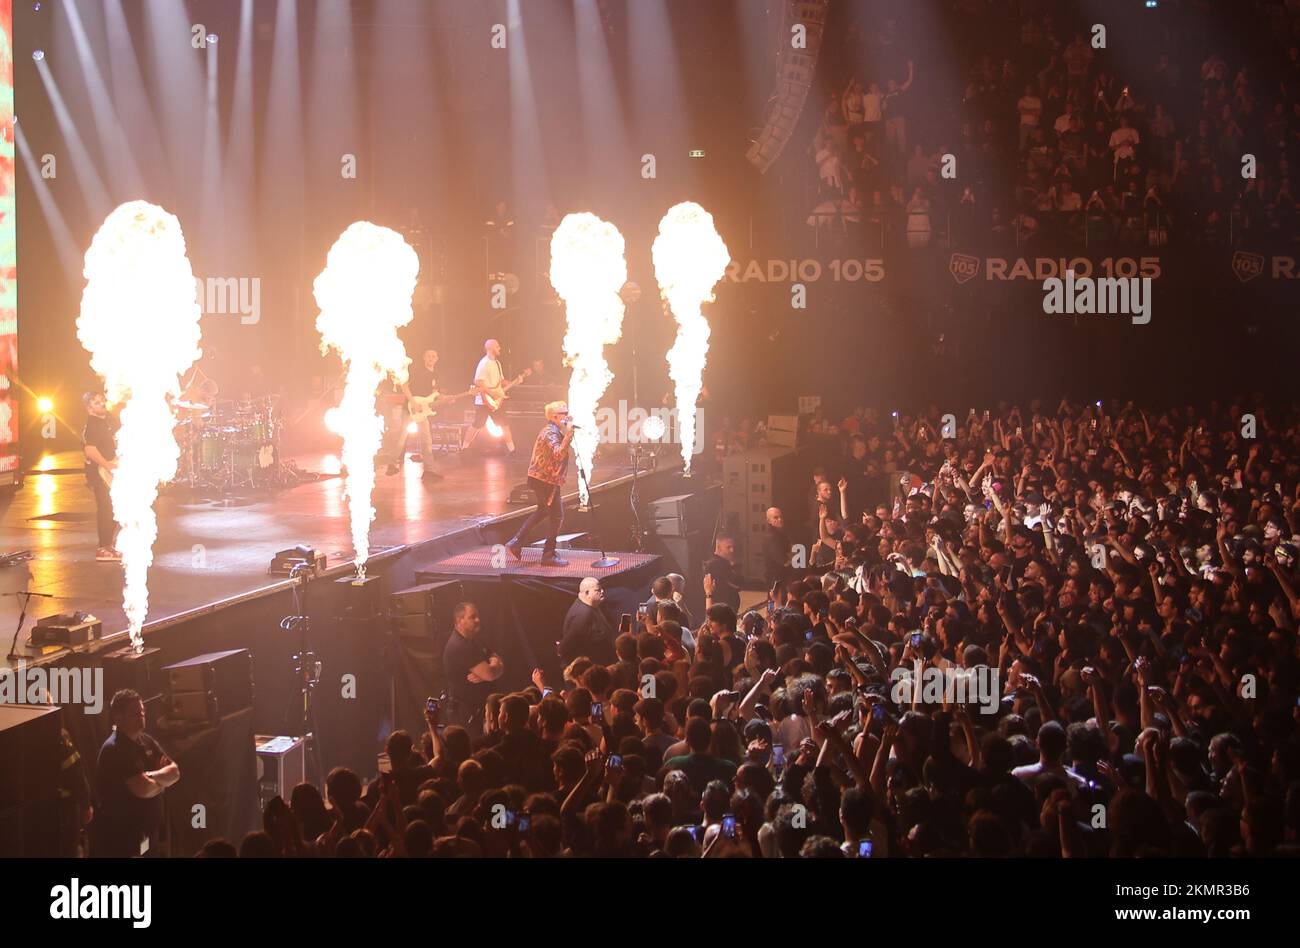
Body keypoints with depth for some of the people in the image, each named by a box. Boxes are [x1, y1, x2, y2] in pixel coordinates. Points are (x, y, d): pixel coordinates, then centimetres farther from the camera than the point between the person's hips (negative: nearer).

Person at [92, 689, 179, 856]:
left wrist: (152, 776, -15)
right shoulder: (114, 749, -18)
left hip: (147, 832, 9)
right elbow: (143, 788, -25)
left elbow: (174, 772, 5)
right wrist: (161, 781, -3)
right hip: (119, 837, -9)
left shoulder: (146, 741, 11)